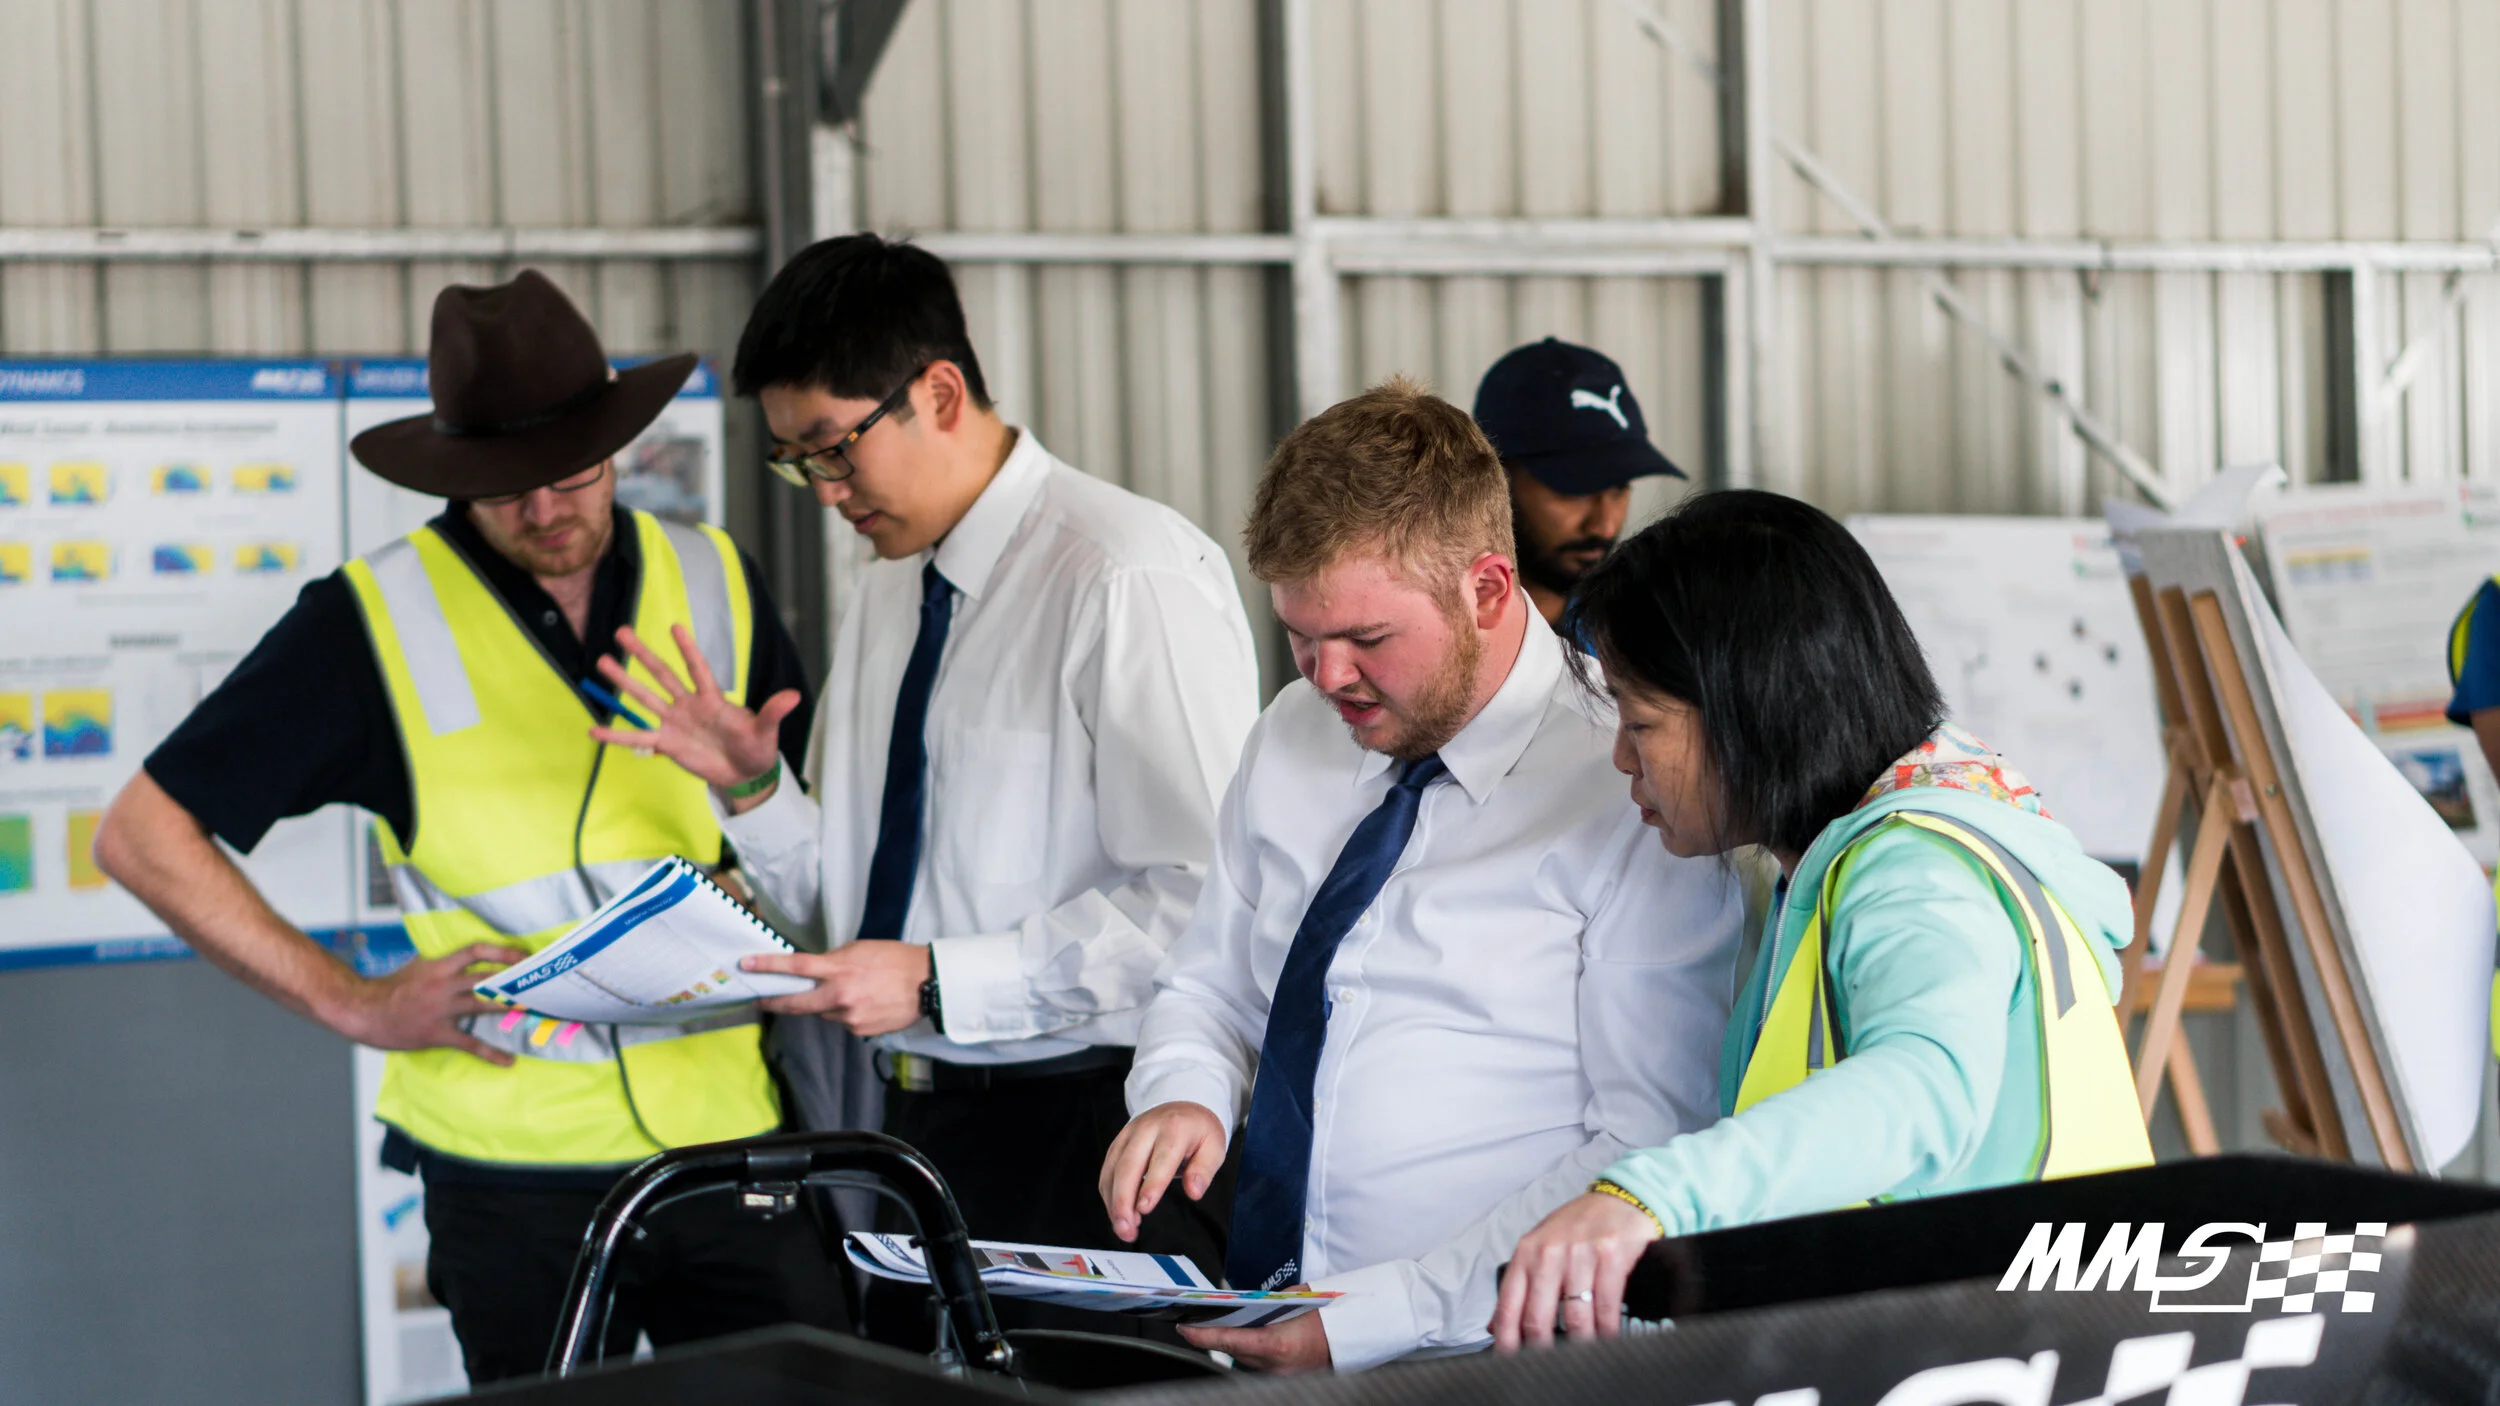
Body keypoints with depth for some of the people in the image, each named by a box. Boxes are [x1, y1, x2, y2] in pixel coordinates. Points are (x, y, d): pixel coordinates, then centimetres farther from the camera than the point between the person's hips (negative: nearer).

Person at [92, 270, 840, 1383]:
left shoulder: (716, 584, 8)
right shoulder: (375, 622, -2)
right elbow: (142, 834, 0)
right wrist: (349, 1001, -6)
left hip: (732, 1136, 2)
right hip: (514, 1173, -2)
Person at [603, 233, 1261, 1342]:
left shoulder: (1130, 577, -13)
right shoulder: (884, 596, 14)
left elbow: (1202, 899, -19)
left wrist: (937, 982, -19)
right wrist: (753, 788, -1)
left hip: (1088, 1129, -7)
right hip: (921, 1126, 7)